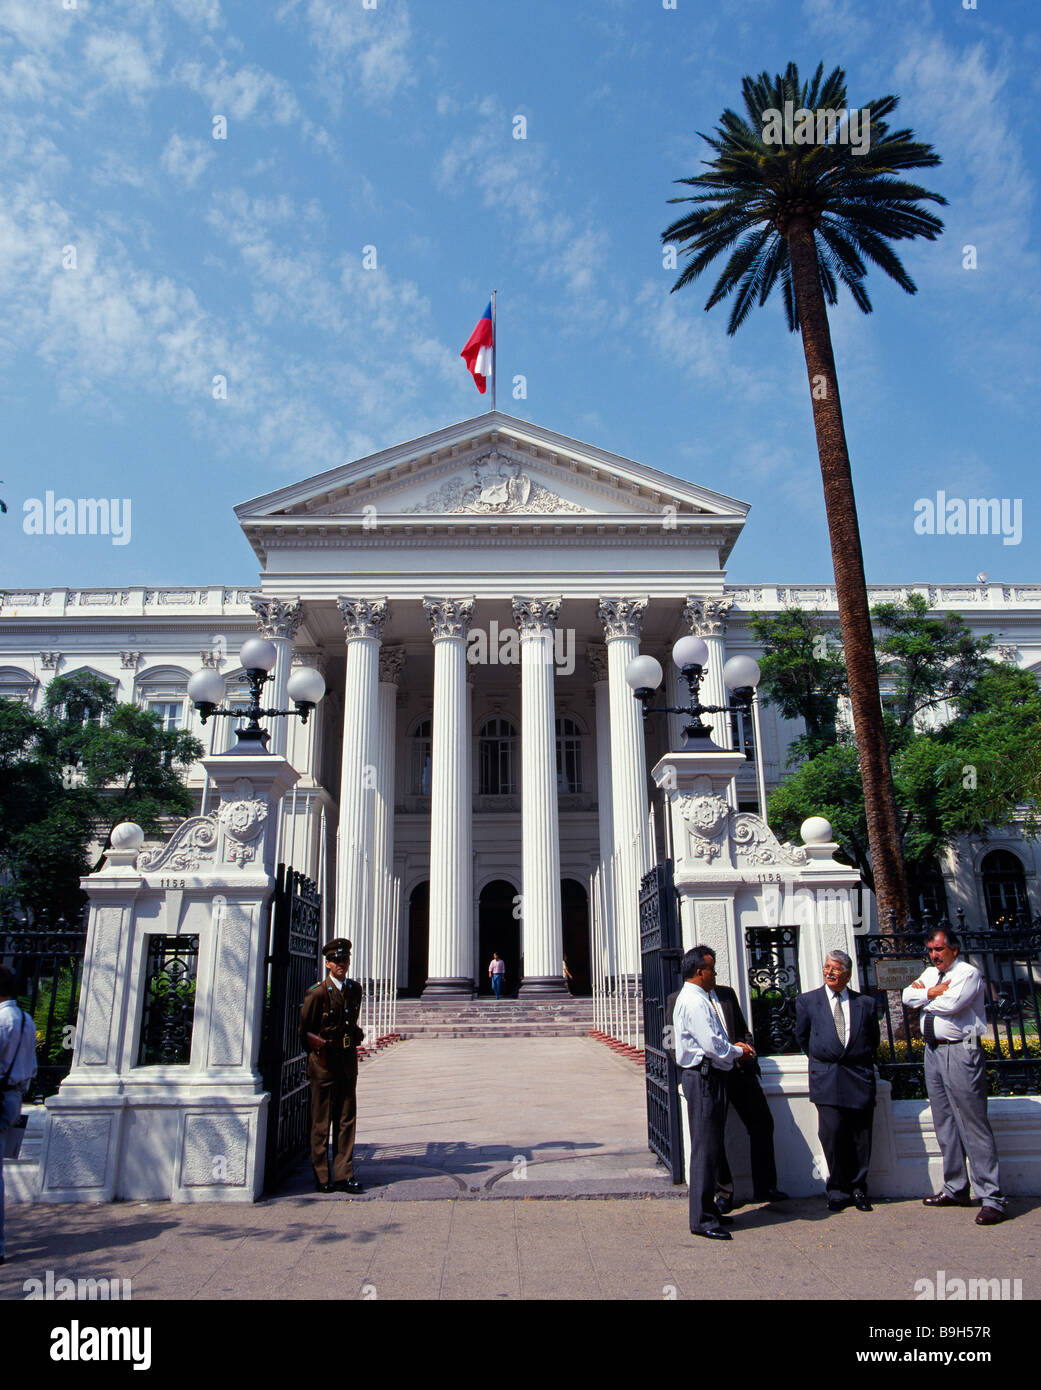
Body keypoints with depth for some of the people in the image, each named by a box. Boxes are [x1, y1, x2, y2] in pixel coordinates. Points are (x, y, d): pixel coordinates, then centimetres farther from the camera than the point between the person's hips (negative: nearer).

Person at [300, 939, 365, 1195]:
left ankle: (344, 1176, 13)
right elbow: (304, 1031, -3)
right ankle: (322, 1178, 13)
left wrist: (355, 1038, 13)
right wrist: (320, 1055, 1)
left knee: (347, 1120, 7)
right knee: (321, 1123, 3)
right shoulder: (317, 993, -12)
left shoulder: (355, 989, 7)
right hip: (324, 1062, -6)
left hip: (348, 1062, 6)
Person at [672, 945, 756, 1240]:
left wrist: (732, 1046, 7)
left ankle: (707, 1210, 26)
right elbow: (712, 1046, -23)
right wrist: (738, 1051, -6)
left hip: (703, 1076, 11)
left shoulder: (694, 999, 16)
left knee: (710, 1147, 17)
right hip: (703, 1078, -11)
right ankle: (702, 1219, 1)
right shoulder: (694, 1001, -18)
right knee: (705, 1148, -5)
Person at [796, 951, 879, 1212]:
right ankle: (839, 1191, 9)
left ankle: (857, 1189, 20)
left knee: (861, 1137, 4)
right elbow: (802, 1036, 16)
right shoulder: (807, 1001, 6)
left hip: (859, 1078, 1)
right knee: (832, 1135, -6)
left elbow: (873, 1039, 18)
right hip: (826, 1080, -1)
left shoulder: (866, 1003, 8)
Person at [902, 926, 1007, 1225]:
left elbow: (951, 1003, -21)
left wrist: (923, 994, -5)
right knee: (944, 1124, 12)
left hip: (960, 1052, -8)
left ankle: (992, 1198, -4)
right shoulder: (929, 973, 17)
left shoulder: (969, 973, -7)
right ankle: (955, 1189, 22)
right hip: (933, 1051, 8)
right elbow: (907, 996, 5)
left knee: (973, 1125, -8)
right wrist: (933, 992, -11)